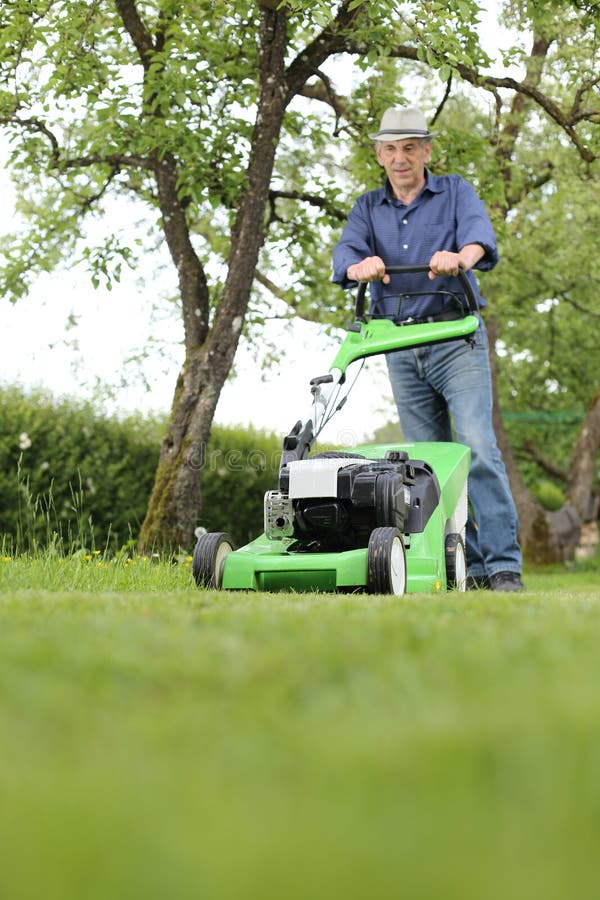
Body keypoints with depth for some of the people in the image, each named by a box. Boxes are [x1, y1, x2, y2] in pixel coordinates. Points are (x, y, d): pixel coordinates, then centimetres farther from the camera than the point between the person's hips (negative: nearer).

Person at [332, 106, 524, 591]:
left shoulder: (456, 192, 5)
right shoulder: (368, 208, 13)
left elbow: (480, 235, -16)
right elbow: (345, 252, -7)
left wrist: (461, 257, -40)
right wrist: (360, 266, -31)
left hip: (456, 338, -4)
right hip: (401, 348, 4)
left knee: (477, 449, -16)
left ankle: (504, 567, -17)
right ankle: (467, 570, 6)